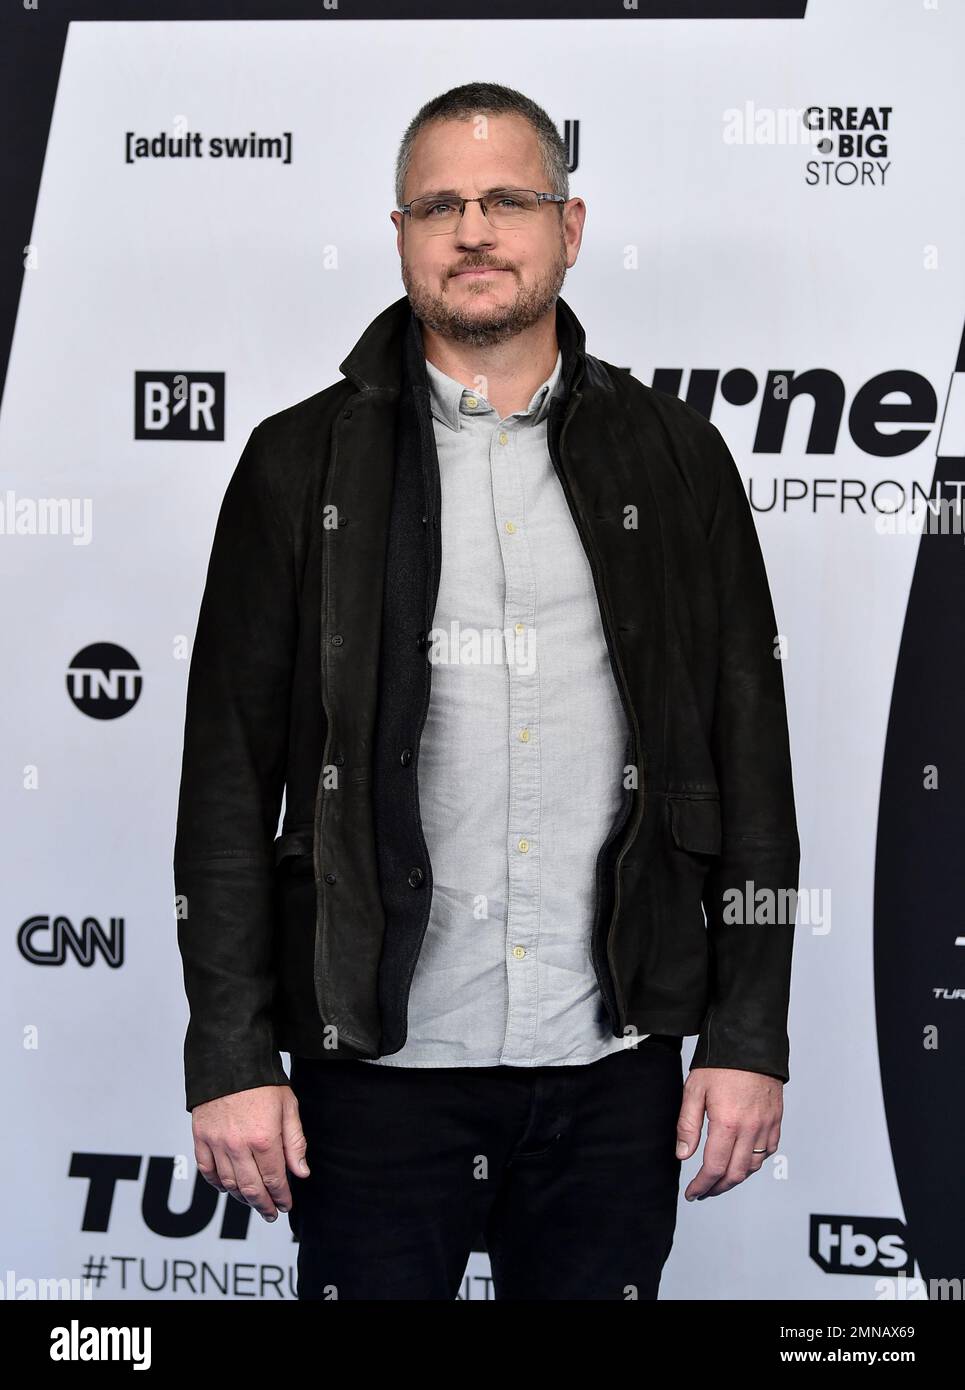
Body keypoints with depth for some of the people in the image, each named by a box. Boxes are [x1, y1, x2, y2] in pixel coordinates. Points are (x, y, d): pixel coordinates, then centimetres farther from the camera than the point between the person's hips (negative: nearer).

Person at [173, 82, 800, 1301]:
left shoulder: (672, 457, 5)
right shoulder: (302, 464, 1)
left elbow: (750, 761, 5)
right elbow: (228, 780, 0)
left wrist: (750, 1035, 0)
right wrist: (230, 1056, -5)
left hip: (615, 1068, 1)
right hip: (373, 1063, -1)